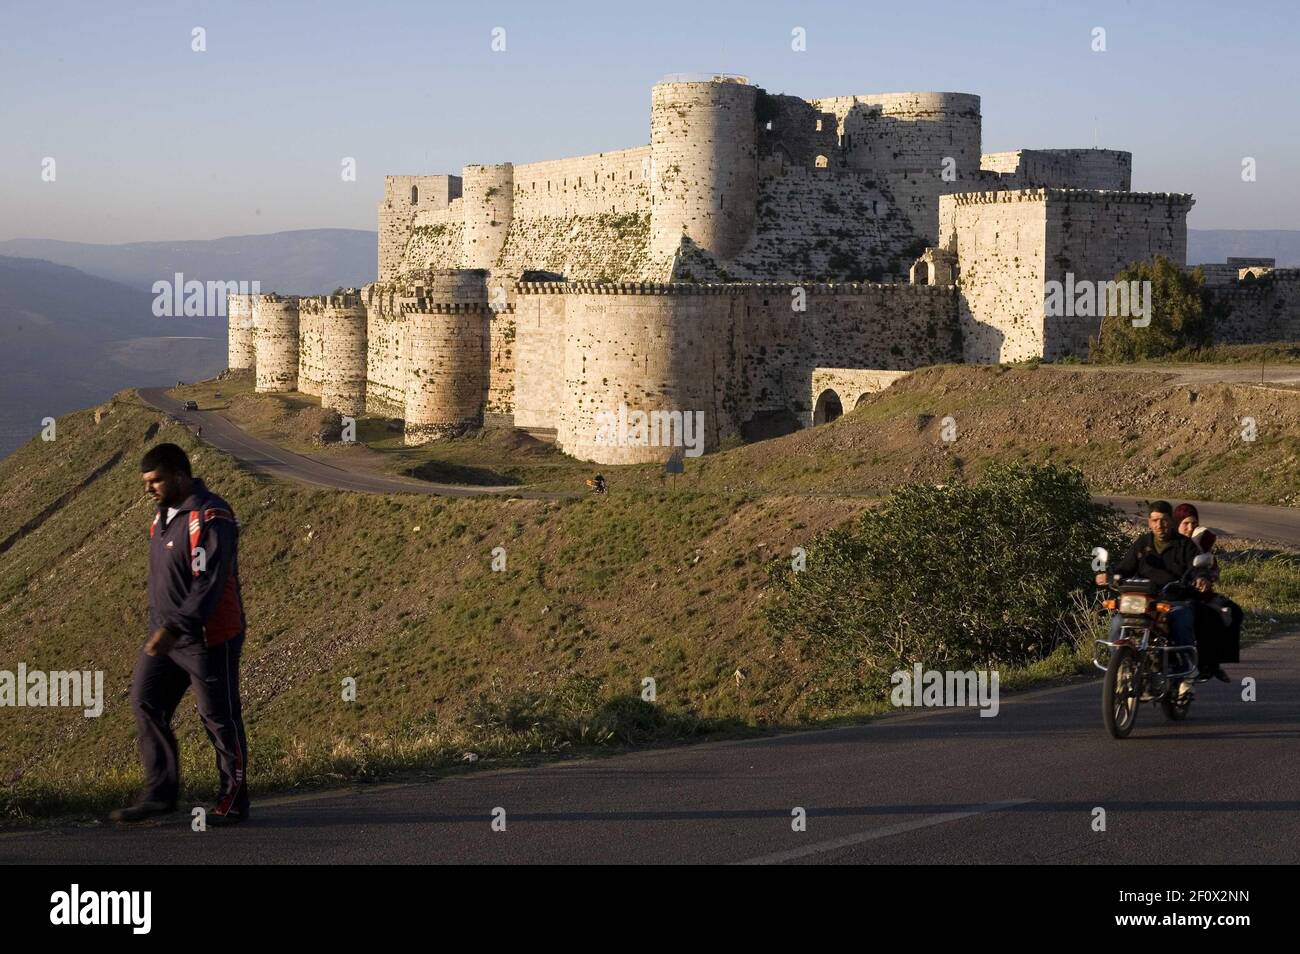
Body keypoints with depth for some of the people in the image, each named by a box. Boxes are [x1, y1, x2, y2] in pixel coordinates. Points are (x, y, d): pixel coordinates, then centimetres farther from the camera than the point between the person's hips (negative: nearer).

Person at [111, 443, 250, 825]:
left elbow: (208, 585, -26)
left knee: (219, 718, 1)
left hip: (207, 639, -9)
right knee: (146, 705, 5)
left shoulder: (210, 519, -19)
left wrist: (175, 629, -31)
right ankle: (159, 794, 12)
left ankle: (233, 801, 13)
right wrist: (160, 628, 20)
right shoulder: (165, 514, 11)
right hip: (165, 635, 9)